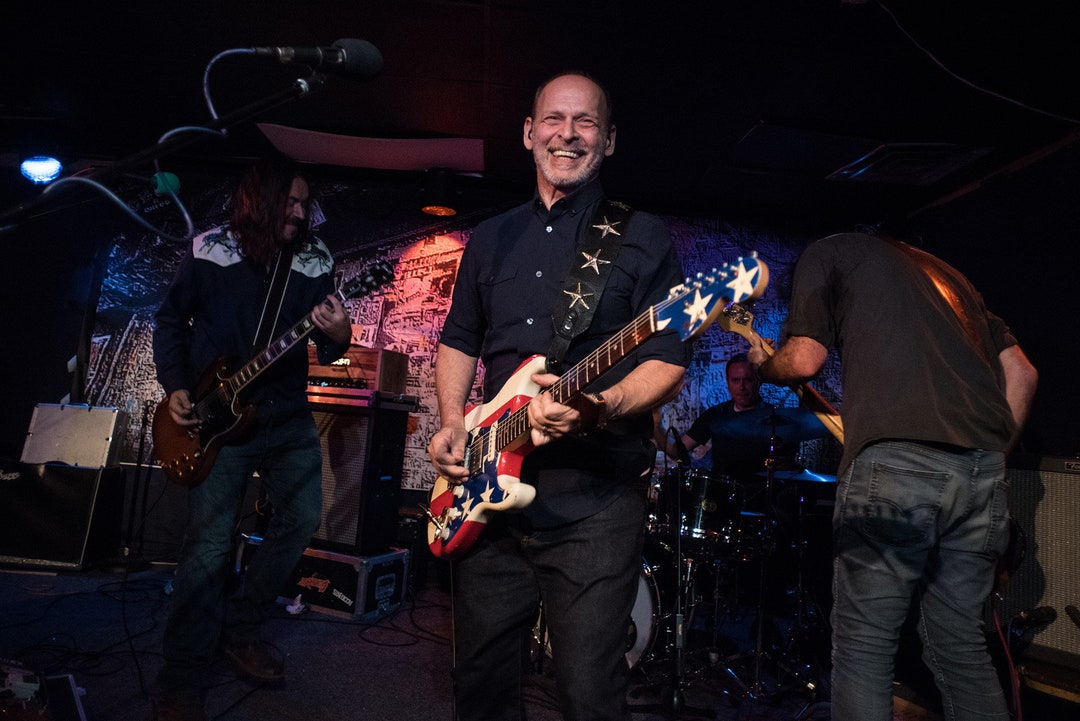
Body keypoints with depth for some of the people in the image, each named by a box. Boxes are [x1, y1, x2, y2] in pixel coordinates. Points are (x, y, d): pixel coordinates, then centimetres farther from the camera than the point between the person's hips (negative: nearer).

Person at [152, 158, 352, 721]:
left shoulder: (314, 264, 4)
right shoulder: (209, 253, 0)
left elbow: (326, 347, 4)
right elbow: (170, 321, 9)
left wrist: (338, 337, -20)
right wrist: (176, 388, -2)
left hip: (288, 419, 3)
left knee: (302, 518, -1)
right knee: (210, 545, -6)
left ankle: (239, 630, 22)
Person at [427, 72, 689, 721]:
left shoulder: (642, 238, 1)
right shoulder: (492, 238, 15)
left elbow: (669, 362, -5)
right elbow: (459, 340, 20)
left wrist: (598, 406, -24)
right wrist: (453, 423, 3)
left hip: (596, 499, -4)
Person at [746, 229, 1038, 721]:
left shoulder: (828, 252, 15)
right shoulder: (947, 272, 32)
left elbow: (803, 361, 3)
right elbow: (1021, 372, 24)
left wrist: (762, 364, 23)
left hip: (894, 459, -6)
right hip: (983, 467, 7)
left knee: (863, 646, 2)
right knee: (960, 645, 17)